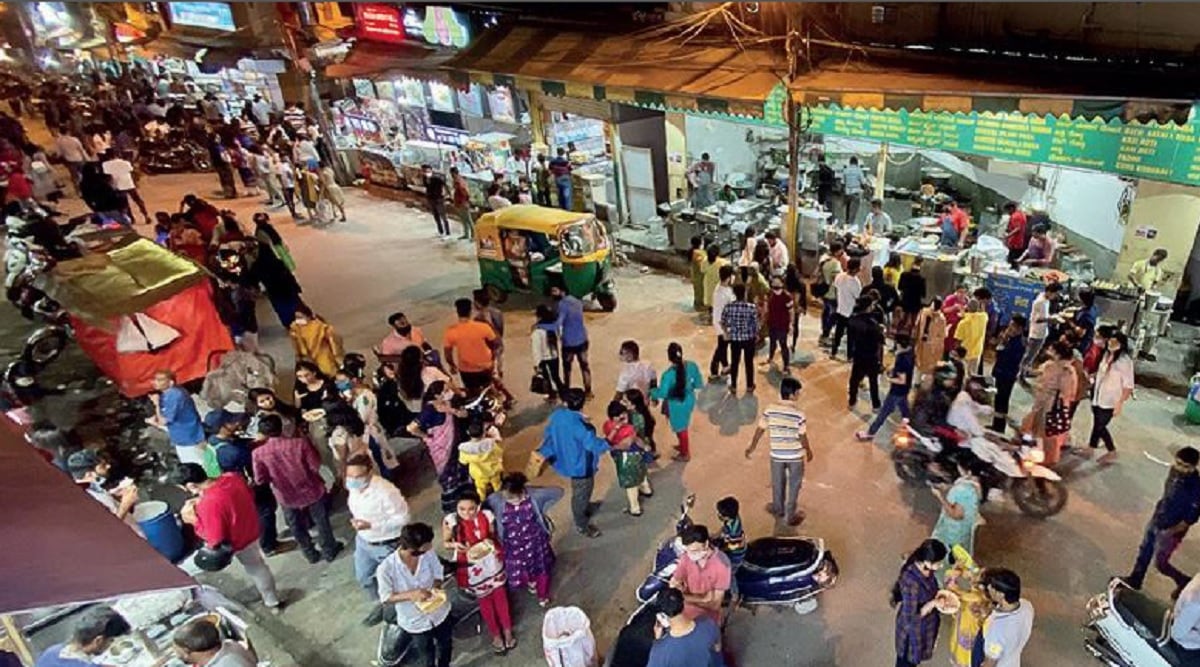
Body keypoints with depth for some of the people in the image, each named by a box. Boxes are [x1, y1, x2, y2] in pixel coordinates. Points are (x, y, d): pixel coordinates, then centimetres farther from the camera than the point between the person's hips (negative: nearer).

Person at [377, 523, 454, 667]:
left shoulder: (429, 553, -24)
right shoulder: (386, 568, -32)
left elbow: (438, 574, -7)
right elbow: (385, 598, -20)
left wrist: (436, 588, -28)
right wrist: (410, 595, -35)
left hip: (439, 611, 3)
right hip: (415, 621, -3)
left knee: (445, 644, 30)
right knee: (427, 654, 24)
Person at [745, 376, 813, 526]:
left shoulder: (770, 409, -12)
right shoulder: (798, 414, -21)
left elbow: (760, 430, -4)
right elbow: (803, 437, -14)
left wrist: (752, 447, 10)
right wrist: (809, 451, 5)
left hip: (777, 454, 3)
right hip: (795, 455, -3)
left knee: (777, 483, 24)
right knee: (794, 485, 17)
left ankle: (778, 509, 43)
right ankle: (791, 516, 27)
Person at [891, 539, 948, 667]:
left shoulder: (925, 569, -15)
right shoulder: (911, 582, -40)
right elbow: (910, 618, -33)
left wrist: (938, 594, -7)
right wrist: (933, 603, -29)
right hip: (913, 628, -7)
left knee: (913, 656, 32)